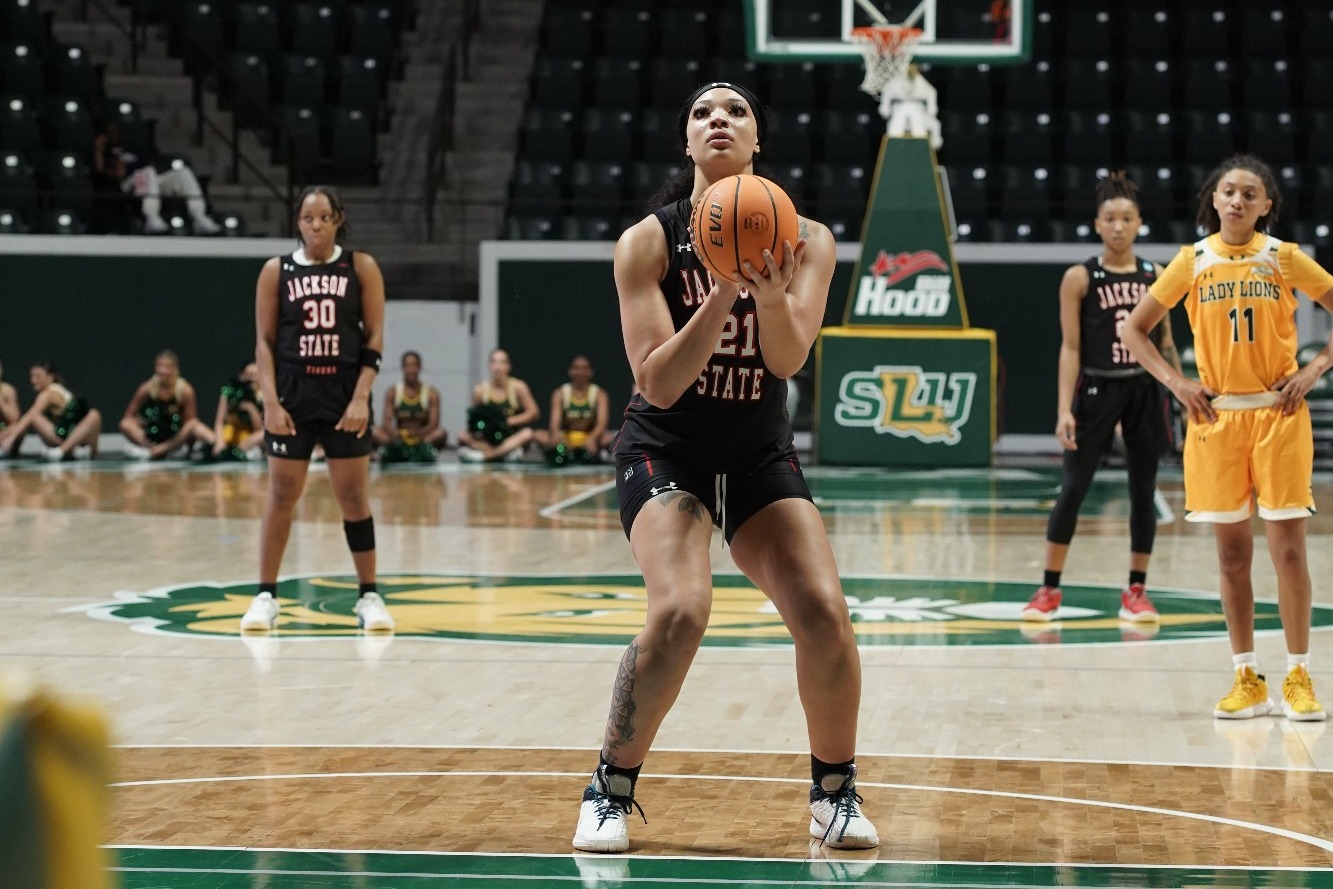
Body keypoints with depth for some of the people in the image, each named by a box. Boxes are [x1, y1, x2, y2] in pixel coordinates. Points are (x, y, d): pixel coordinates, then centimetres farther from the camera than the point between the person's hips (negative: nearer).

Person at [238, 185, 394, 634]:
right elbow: (265, 341, 1)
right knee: (280, 496, 3)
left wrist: (361, 398, -10)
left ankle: (369, 596, 12)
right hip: (292, 395, 0)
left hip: (345, 395, 0)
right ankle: (266, 596, 10)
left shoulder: (361, 267, 1)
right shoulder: (277, 271, 2)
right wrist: (271, 402, -9)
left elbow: (374, 338, 0)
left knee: (354, 497, 4)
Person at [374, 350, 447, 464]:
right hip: (399, 436, 0)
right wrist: (394, 433, -30)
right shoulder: (393, 393, 4)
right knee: (376, 431, -29)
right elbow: (387, 421, -6)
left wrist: (418, 433, -29)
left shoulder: (431, 394, 2)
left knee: (442, 433, -31)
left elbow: (434, 424, -8)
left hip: (422, 436, 0)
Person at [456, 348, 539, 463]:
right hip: (487, 438, 0)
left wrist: (510, 421, -14)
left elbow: (534, 413, -3)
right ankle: (506, 452, -39)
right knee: (463, 436, -25)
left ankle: (487, 454, -39)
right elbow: (475, 418, 1)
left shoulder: (517, 387, -3)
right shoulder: (480, 390, -3)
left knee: (528, 434, -33)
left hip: (512, 438, 0)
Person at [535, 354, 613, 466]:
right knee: (539, 435, -29)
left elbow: (601, 423, -15)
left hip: (589, 438, -1)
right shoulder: (560, 393, 1)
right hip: (566, 438, 1)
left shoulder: (599, 394, -1)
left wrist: (592, 438, -38)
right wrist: (556, 435, -37)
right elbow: (555, 422, -11)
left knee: (609, 439, -33)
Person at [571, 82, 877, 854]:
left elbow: (789, 359, -17)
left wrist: (769, 290, -37)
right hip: (667, 453, -3)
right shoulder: (649, 242, -13)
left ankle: (836, 792, 9)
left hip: (761, 457, 3)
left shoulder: (805, 241, -6)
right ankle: (611, 792, -6)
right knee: (679, 612, -26)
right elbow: (657, 382, -19)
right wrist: (723, 293, -31)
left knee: (824, 613, -15)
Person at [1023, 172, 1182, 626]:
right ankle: (1049, 590, 5)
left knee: (1143, 491, 5)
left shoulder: (1157, 276, 5)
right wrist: (1064, 408, -12)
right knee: (1072, 489, -3)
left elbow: (1165, 343, 12)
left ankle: (1136, 591, 14)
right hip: (1097, 389, -3)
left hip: (1145, 390, 3)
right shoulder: (1079, 278, -4)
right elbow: (1070, 347, -5)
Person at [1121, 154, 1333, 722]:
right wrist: (1175, 382, -1)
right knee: (1231, 552, 4)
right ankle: (1247, 680, 11)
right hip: (1216, 416, 2)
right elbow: (1135, 329, 9)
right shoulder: (1193, 261, 4)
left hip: (1278, 414, -2)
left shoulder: (1284, 258, -1)